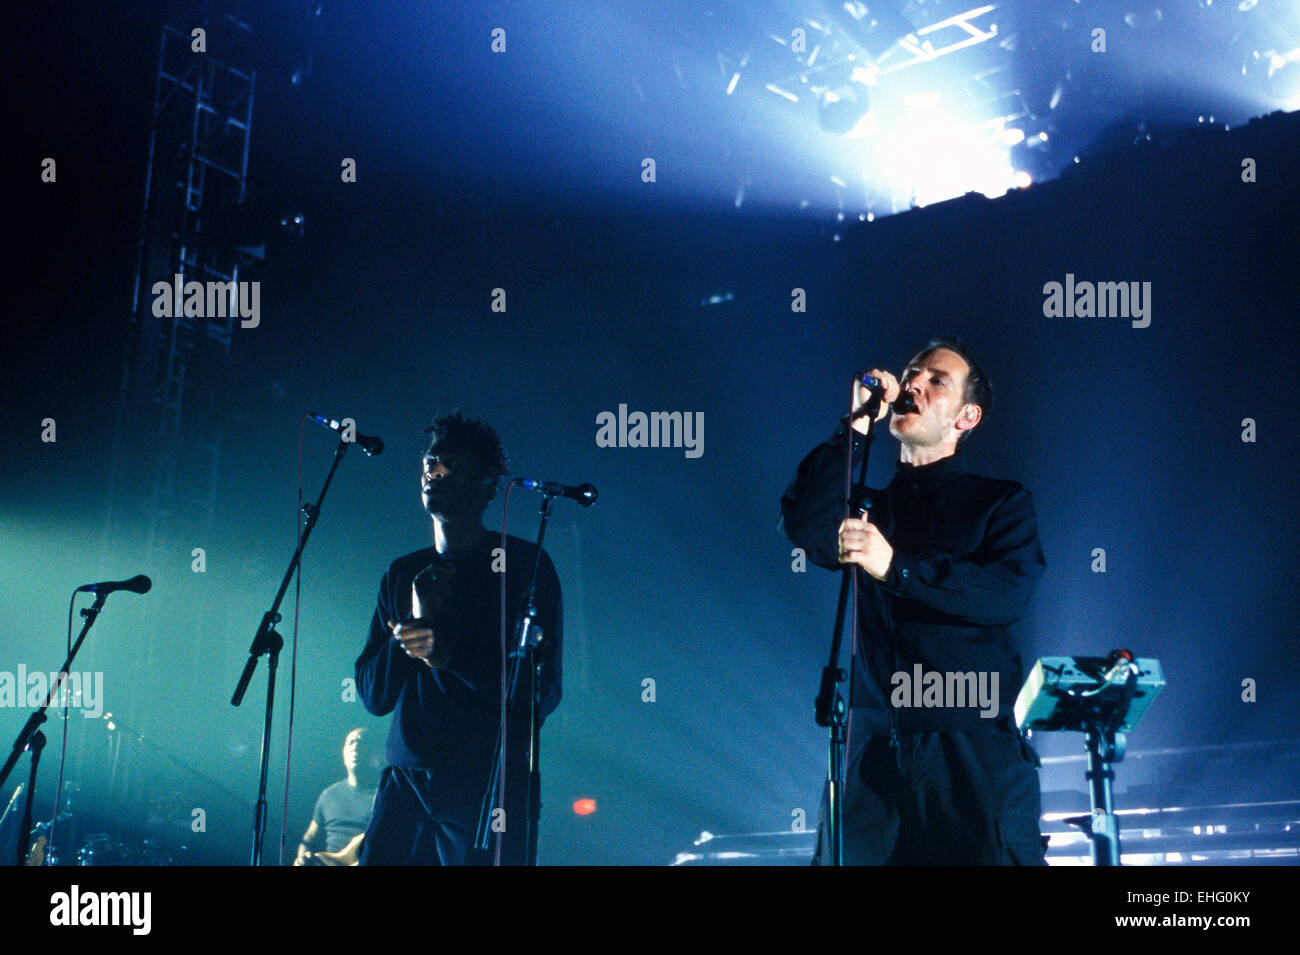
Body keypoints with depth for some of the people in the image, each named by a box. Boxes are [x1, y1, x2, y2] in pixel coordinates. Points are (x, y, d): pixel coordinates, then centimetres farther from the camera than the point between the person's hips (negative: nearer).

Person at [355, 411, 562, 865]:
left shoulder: (523, 564, 0)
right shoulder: (403, 574, 14)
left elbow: (543, 691, -7)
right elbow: (374, 695, 10)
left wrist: (449, 653, -18)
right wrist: (414, 623, -6)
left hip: (491, 788, -4)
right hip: (405, 784, 4)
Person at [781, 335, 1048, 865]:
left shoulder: (1000, 502, 10)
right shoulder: (870, 506, 18)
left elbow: (1008, 593, -9)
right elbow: (804, 526, -3)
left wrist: (896, 567, -19)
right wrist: (858, 425, -3)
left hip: (973, 746, -2)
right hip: (873, 744, 2)